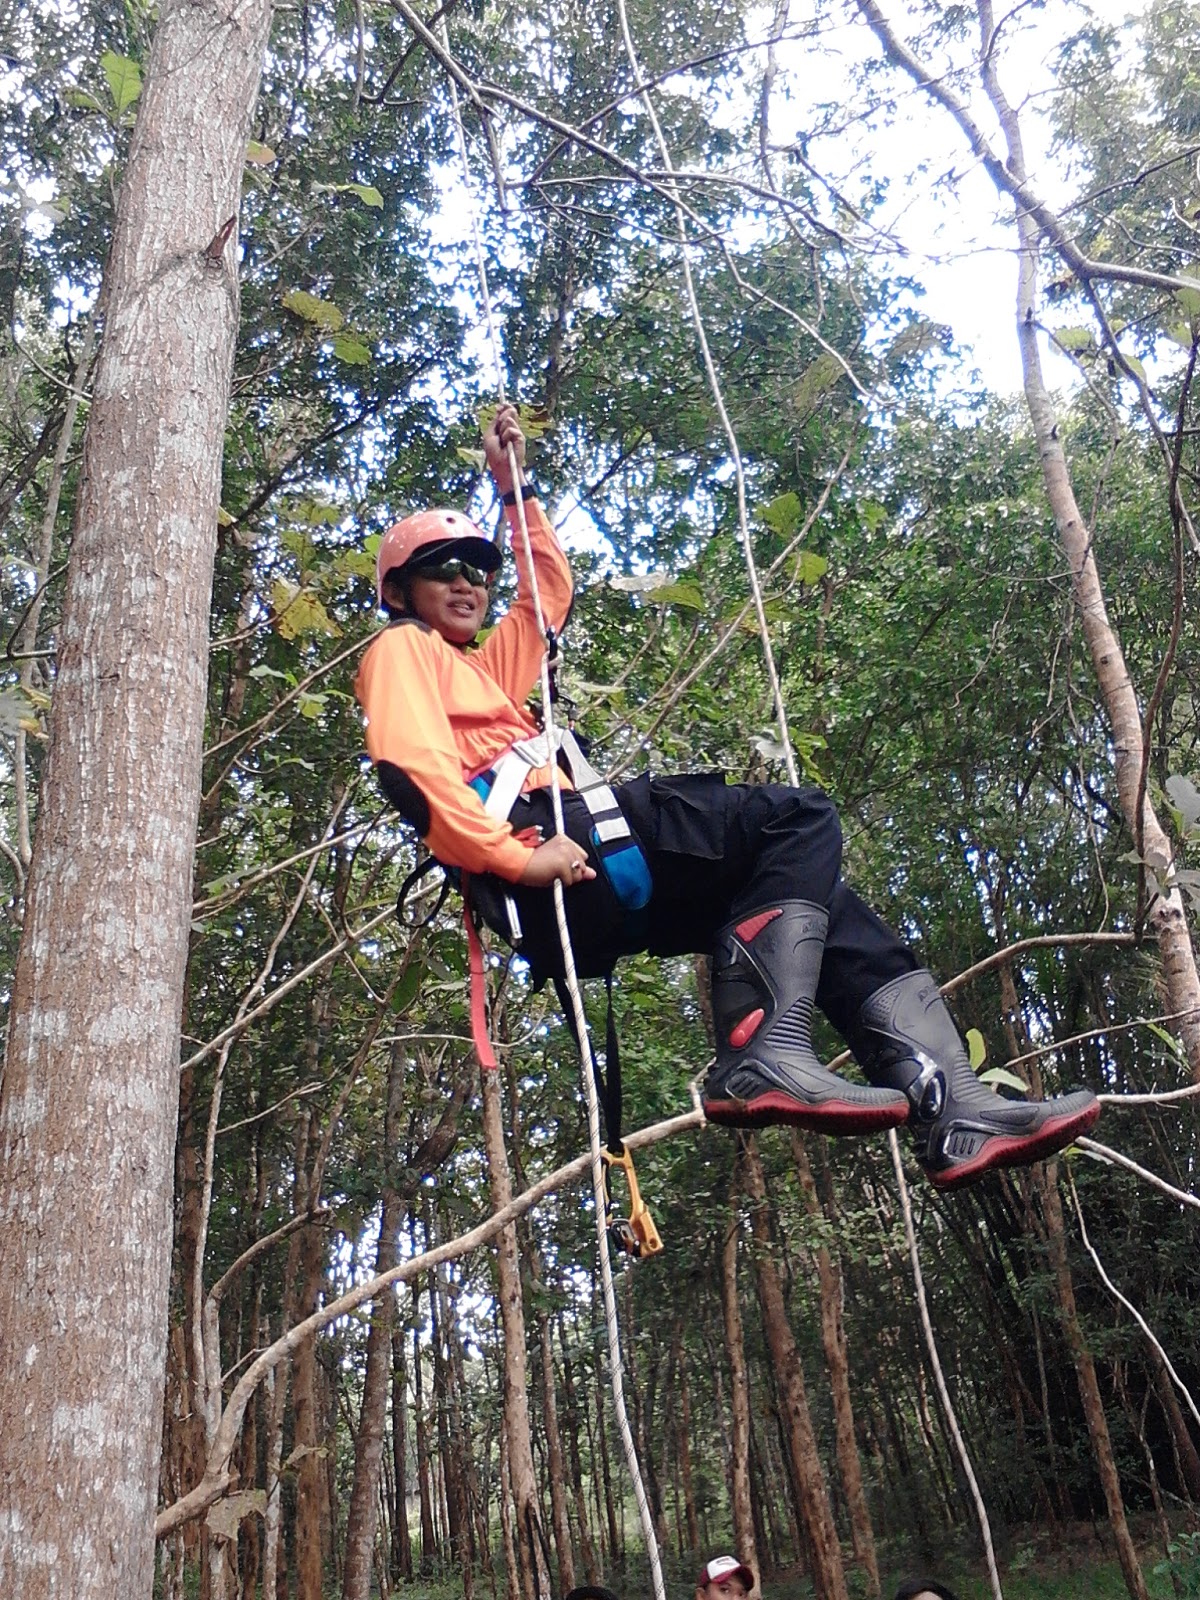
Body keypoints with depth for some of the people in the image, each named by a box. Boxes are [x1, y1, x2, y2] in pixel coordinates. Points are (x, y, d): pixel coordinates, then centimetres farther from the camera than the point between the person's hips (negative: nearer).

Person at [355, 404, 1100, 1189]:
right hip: (547, 835, -9)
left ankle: (951, 1106, -9)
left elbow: (551, 588, 49)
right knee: (802, 820, -16)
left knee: (815, 898, 3)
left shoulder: (480, 668, 36)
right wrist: (517, 856, -20)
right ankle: (768, 1053, -31)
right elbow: (414, 769, -10)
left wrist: (515, 488, 45)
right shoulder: (401, 651, 10)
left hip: (589, 903, 9)